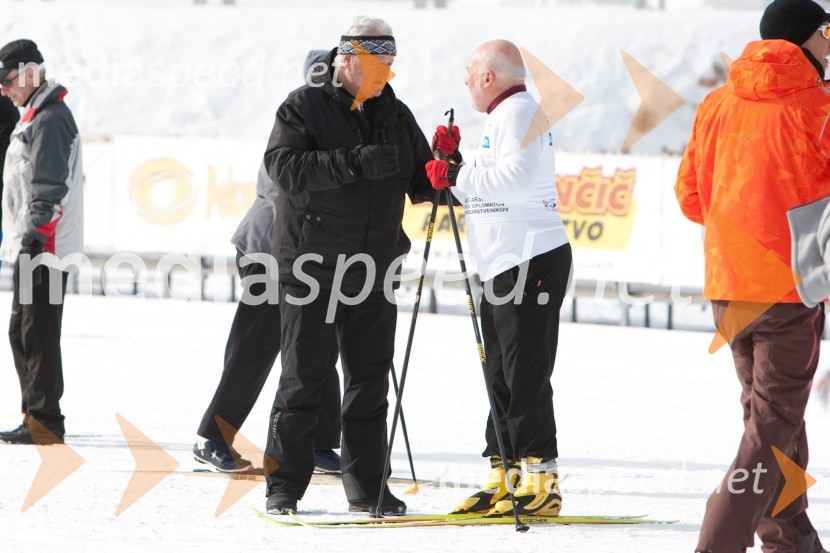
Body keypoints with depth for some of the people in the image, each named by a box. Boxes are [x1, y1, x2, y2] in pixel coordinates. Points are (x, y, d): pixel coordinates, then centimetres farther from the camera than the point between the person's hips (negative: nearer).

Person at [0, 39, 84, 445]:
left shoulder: (50, 119, -14)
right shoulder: (37, 118, 19)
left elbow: (49, 185, -23)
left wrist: (35, 235, -28)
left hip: (45, 247, -11)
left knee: (38, 335, -9)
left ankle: (44, 423, -8)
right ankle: (36, 417, 20)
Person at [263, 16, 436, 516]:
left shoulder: (396, 115, 12)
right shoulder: (304, 107, -4)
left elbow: (419, 181, 15)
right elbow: (285, 165, -19)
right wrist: (354, 162, -29)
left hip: (374, 270, 5)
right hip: (311, 264, -5)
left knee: (370, 379, 5)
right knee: (303, 377, -1)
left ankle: (367, 487, 11)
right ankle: (285, 484, 6)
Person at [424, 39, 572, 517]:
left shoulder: (519, 110, -8)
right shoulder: (505, 115, 24)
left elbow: (517, 177, -24)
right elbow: (489, 190, 22)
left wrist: (458, 176, -17)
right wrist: (453, 162, 11)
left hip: (531, 259, -11)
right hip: (506, 264, 11)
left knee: (526, 377, -11)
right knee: (501, 376, 12)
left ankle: (541, 482, -12)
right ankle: (505, 476, 17)